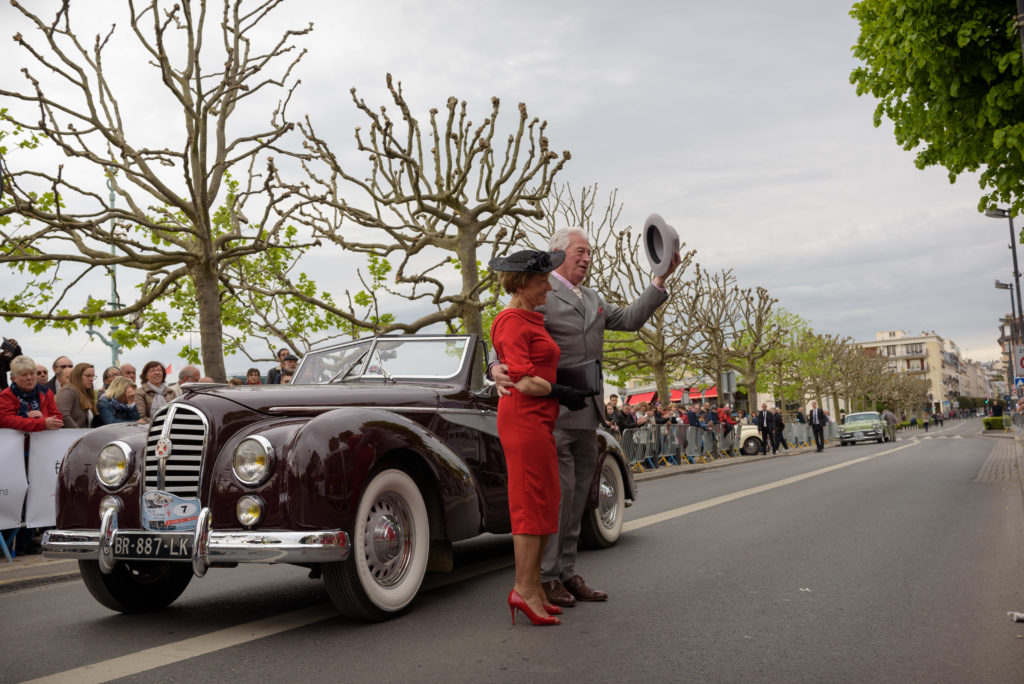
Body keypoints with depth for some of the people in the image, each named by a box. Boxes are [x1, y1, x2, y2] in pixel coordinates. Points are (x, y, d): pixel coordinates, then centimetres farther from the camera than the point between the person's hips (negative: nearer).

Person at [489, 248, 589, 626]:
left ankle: (533, 587, 18)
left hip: (538, 422, 10)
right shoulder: (512, 322, -12)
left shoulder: (530, 320, 19)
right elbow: (522, 381, -19)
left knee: (543, 507, 11)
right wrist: (562, 393, -9)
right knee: (532, 506, -7)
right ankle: (524, 590, -2)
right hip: (524, 421, -10)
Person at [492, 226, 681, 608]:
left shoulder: (591, 299, 21)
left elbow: (630, 319, 23)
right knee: (558, 490, -9)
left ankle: (566, 574, 17)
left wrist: (661, 279, 17)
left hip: (586, 414, 8)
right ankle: (545, 578, 0)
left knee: (577, 493, 10)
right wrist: (497, 369, -35)